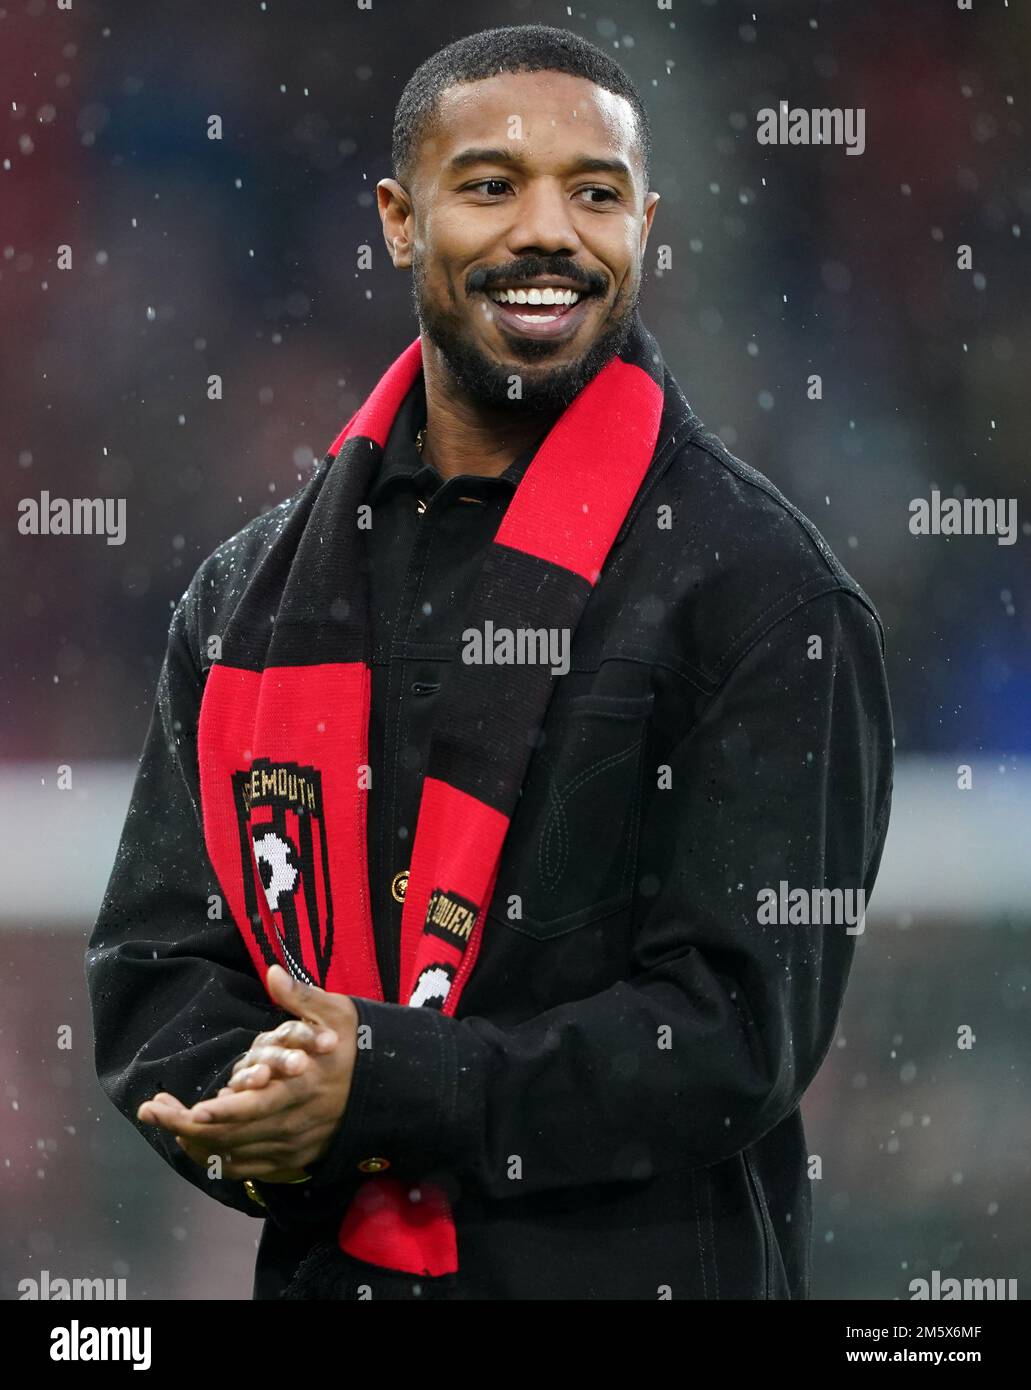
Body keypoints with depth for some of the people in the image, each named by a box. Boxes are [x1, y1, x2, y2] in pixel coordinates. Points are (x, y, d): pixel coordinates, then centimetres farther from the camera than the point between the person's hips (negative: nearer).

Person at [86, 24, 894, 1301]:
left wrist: (389, 1096, -23)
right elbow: (153, 959, 5)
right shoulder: (249, 595, 6)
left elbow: (745, 1019, -15)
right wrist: (271, 1116, -17)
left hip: (632, 1268, -4)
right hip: (323, 1267, 4)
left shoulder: (763, 596, -9)